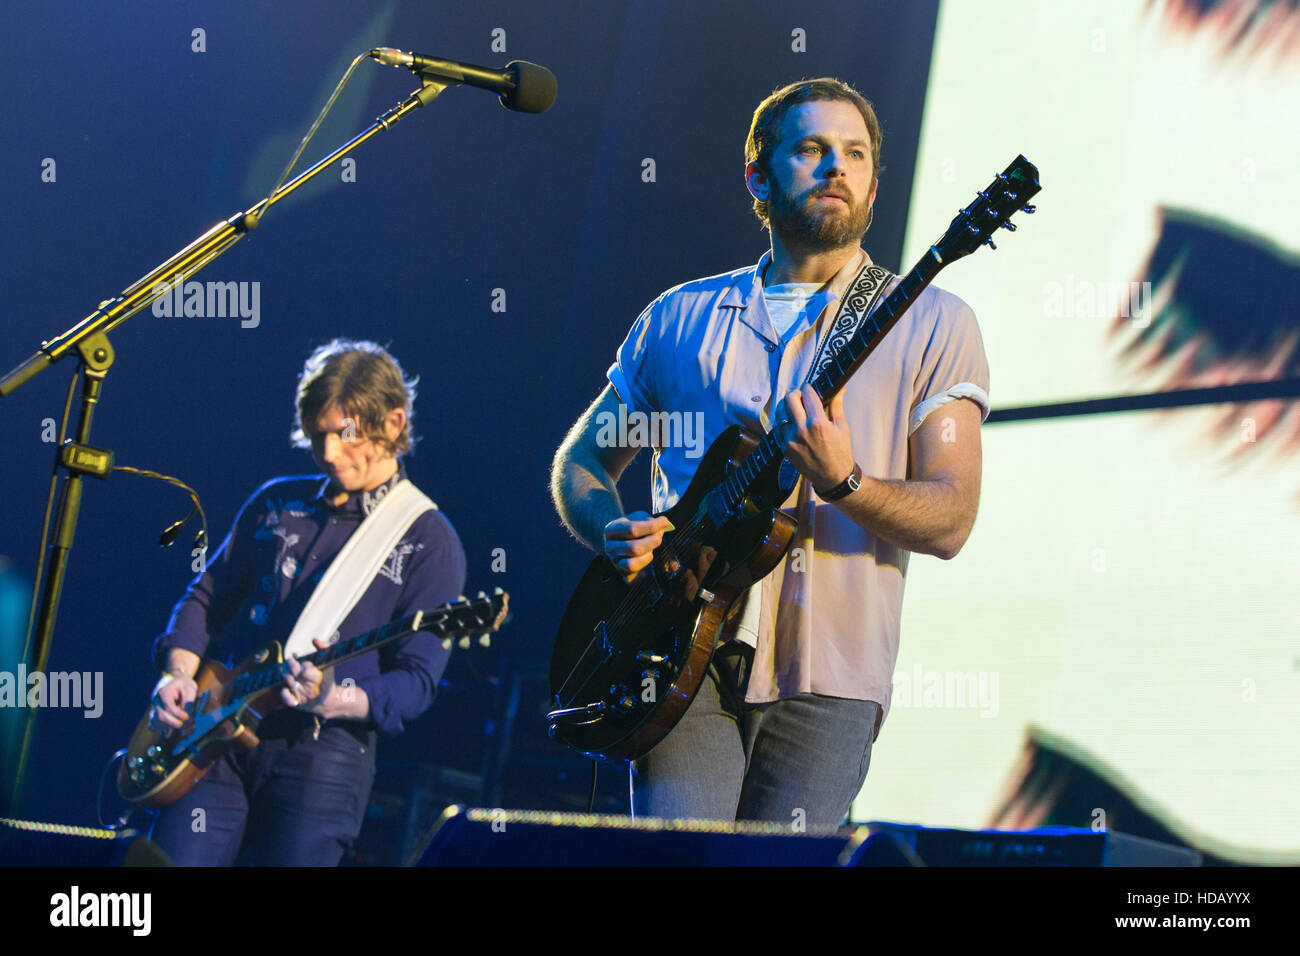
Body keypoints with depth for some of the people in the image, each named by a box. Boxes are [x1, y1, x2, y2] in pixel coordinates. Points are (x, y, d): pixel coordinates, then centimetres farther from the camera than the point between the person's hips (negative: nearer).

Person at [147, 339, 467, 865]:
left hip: (324, 755, -4)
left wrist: (335, 701, -24)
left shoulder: (427, 541, 0)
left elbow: (417, 681, -6)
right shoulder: (278, 502, 15)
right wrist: (179, 674, 1)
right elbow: (206, 599, 20)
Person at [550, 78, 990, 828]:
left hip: (824, 681, -1)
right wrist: (616, 534, -3)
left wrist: (843, 483, -21)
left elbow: (951, 521, -2)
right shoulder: (681, 317, 13)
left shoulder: (930, 326, 5)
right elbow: (579, 463, 20)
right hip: (685, 660, 1)